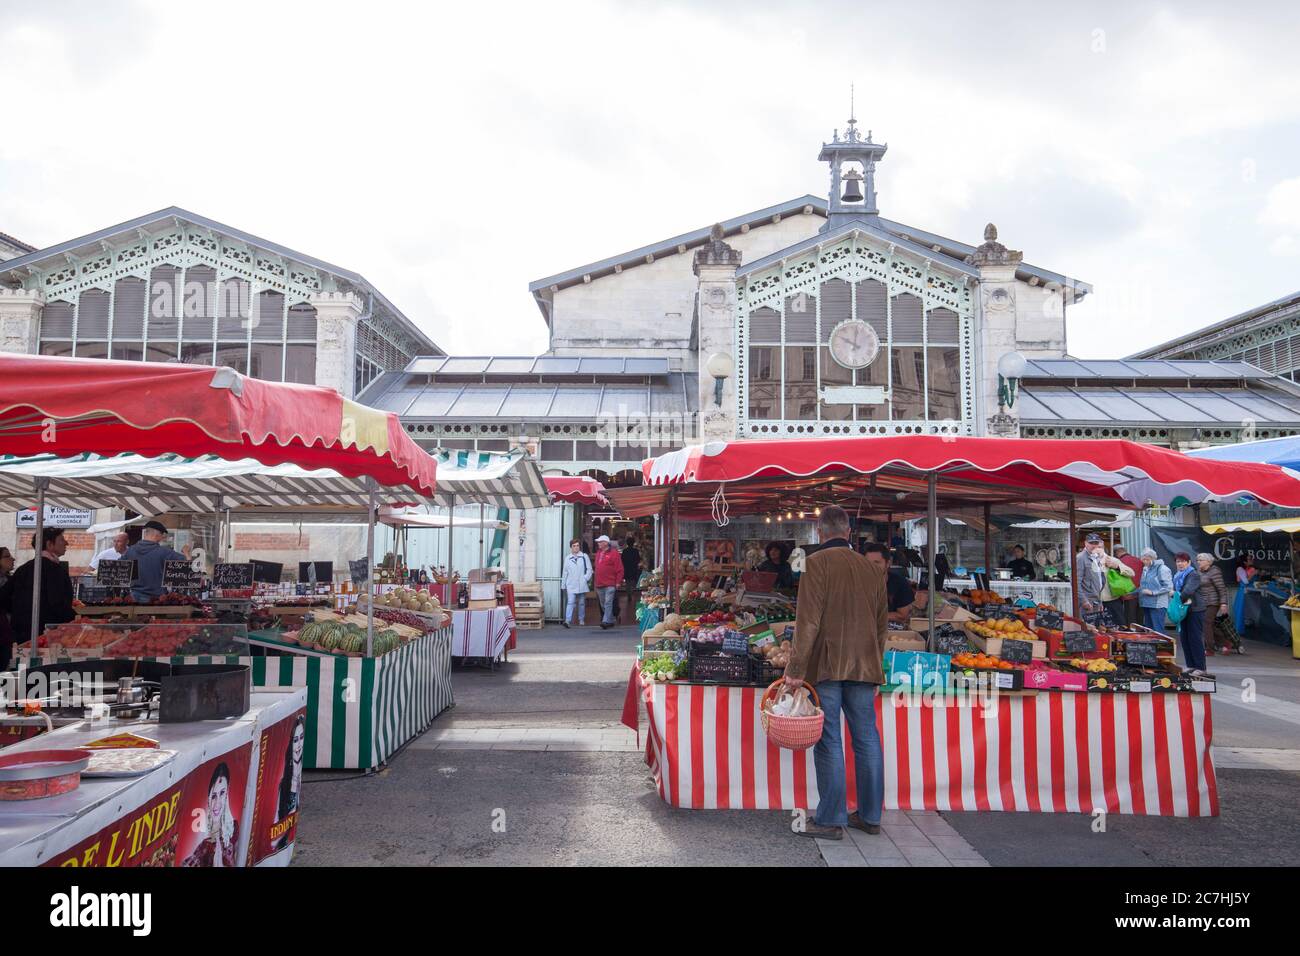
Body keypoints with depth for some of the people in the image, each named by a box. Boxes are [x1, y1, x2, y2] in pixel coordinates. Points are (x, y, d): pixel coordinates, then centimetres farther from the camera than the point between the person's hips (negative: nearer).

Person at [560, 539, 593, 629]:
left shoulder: (584, 557, 2)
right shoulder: (567, 558, 7)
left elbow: (589, 569, 4)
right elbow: (565, 572, 10)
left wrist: (586, 578, -8)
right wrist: (563, 584, 9)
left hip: (582, 585, 0)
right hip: (570, 585, 0)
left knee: (581, 603, 11)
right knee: (570, 602, -12)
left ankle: (581, 620, 23)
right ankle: (567, 620, -20)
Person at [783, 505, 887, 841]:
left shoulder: (818, 563, -8)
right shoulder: (872, 568, 11)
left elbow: (808, 621, -14)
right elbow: (882, 623, 16)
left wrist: (796, 669, -13)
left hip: (826, 665, -5)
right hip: (864, 666, 6)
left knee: (829, 742, 0)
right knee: (867, 739, 11)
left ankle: (831, 819, 4)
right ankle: (870, 816, 21)